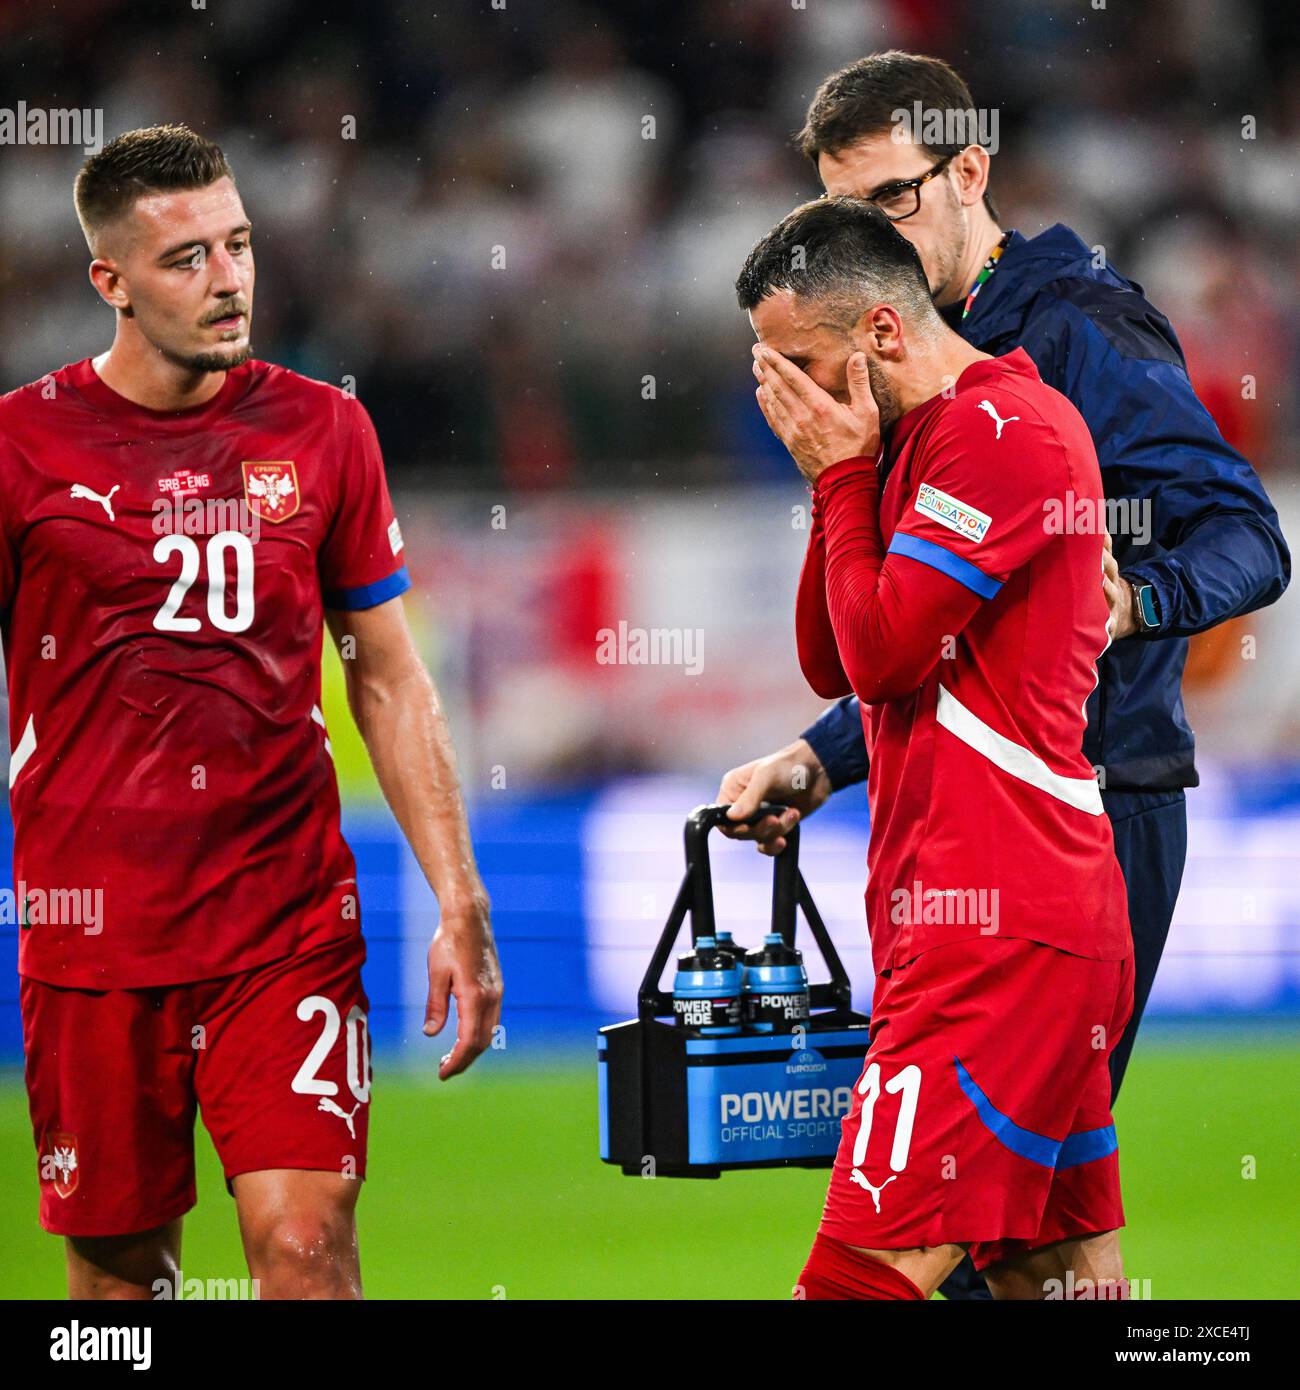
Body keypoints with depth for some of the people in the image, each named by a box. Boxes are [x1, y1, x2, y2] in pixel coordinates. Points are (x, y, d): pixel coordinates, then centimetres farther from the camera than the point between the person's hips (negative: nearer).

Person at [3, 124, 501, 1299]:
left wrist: (461, 907, 6)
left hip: (290, 924, 1)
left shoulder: (321, 430, 5)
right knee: (118, 1264, 7)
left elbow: (390, 682, 11)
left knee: (307, 1246, -12)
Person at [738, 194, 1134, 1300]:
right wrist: (840, 476, 9)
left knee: (863, 1271, -15)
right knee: (1061, 1272, 7)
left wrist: (844, 472, -3)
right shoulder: (925, 441, 21)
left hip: (999, 930, -11)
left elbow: (879, 652, -15)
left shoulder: (1000, 428, -10)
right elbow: (830, 665, 19)